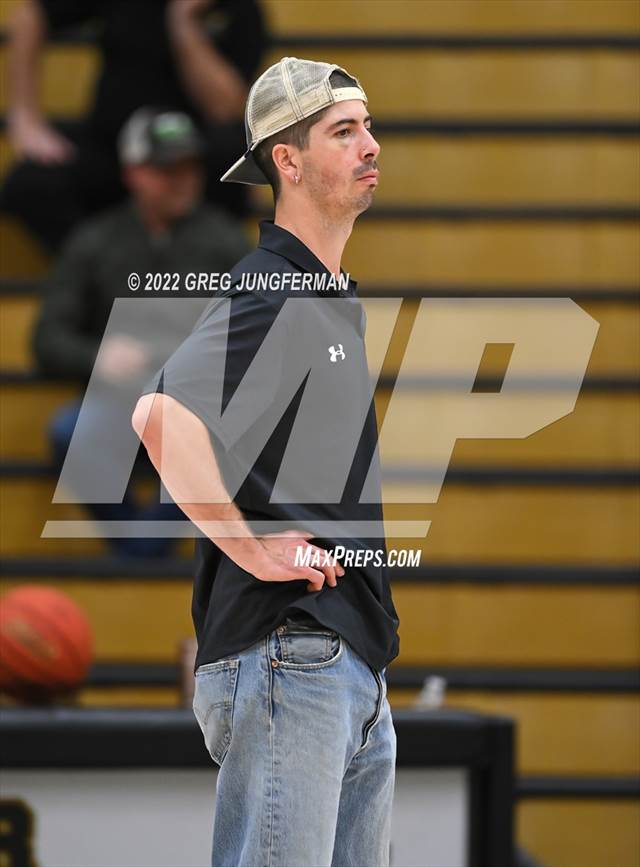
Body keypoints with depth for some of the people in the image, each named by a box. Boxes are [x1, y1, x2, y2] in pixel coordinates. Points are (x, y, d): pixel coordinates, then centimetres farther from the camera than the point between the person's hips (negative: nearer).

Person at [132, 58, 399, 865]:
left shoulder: (337, 298, 19)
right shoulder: (269, 296, -12)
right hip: (285, 652, -10)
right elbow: (162, 414, -30)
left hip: (357, 665, 10)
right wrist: (249, 548, -21)